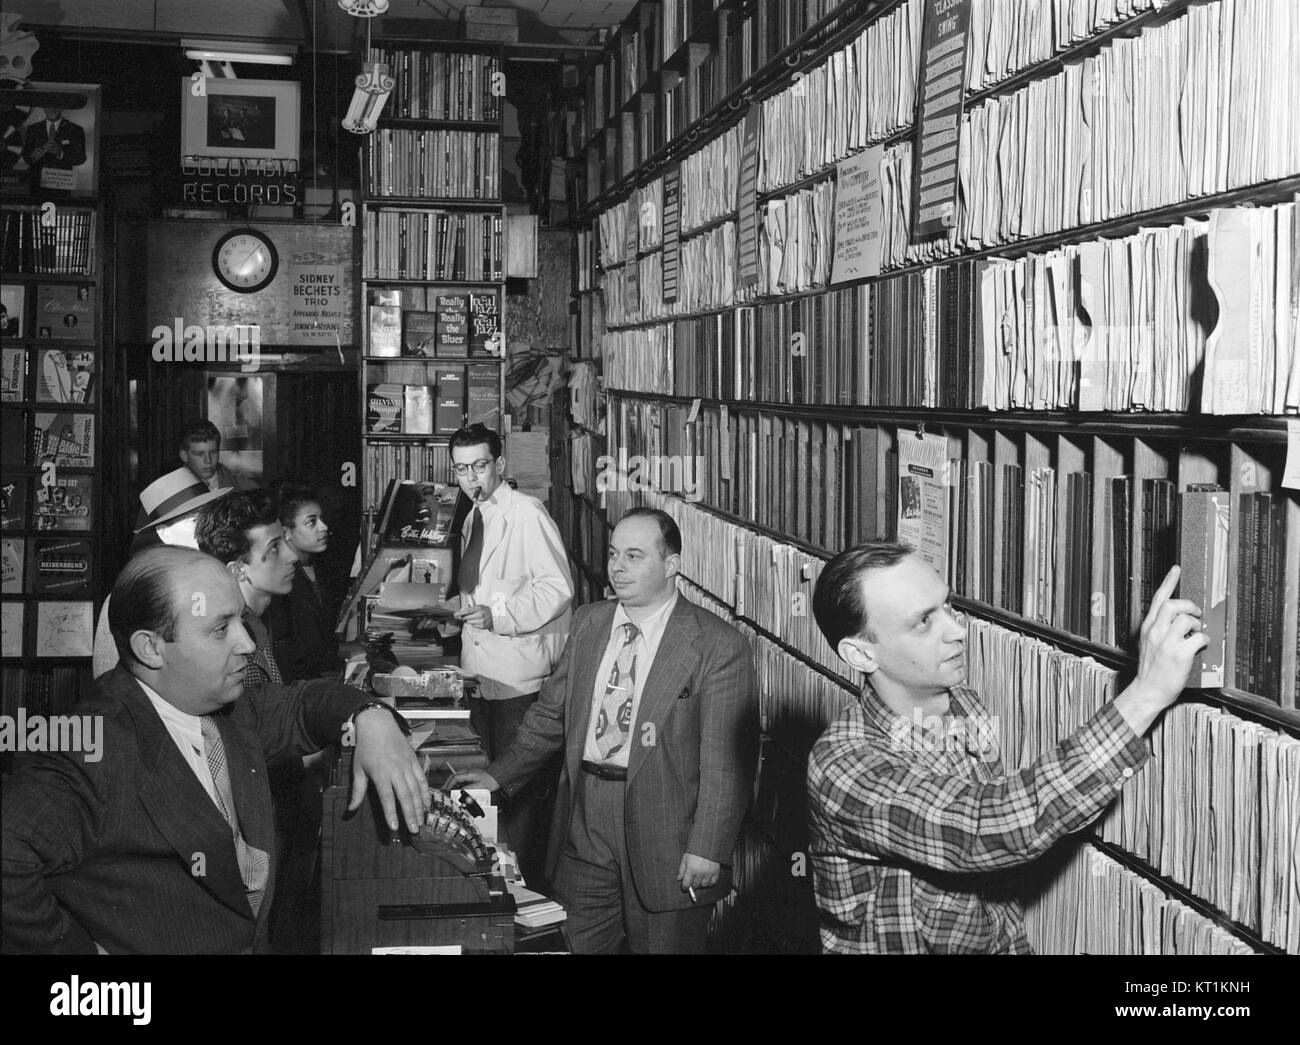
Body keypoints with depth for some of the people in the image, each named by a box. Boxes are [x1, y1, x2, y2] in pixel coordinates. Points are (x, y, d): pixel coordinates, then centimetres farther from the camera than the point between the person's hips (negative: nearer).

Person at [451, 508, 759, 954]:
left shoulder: (718, 646, -12)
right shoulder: (588, 622, 7)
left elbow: (727, 762, -13)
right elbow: (551, 713, 16)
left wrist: (708, 850, -17)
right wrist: (500, 774, 10)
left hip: (664, 837, -5)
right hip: (584, 823, 5)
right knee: (582, 945, 12)